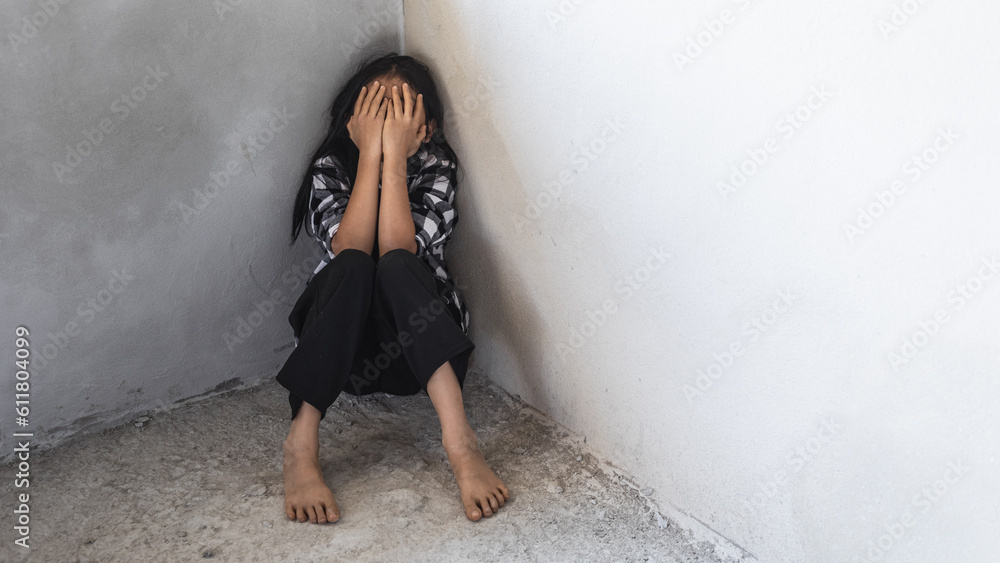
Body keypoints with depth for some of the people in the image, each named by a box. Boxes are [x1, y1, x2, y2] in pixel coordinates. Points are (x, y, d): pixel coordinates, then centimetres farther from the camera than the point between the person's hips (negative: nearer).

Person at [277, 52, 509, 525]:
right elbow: (348, 248, -23)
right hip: (341, 341, 0)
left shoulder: (437, 168, -4)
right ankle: (301, 445, -35)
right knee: (352, 266, -31)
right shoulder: (330, 168, -3)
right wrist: (371, 151, -24)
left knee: (395, 266, -32)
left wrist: (394, 155, -25)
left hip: (415, 338, 0)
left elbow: (398, 249, -22)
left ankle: (459, 440, -43)